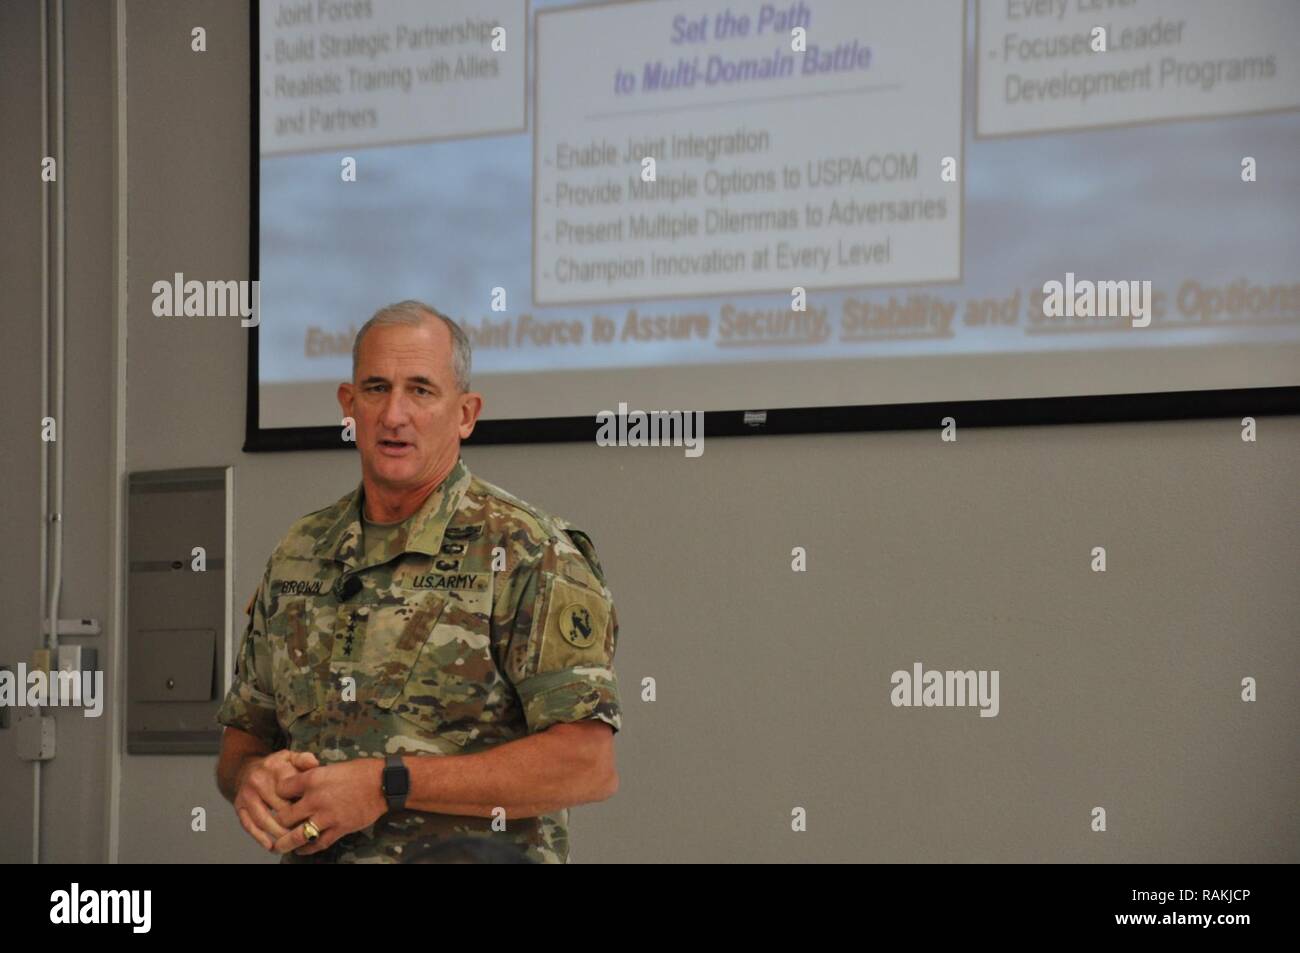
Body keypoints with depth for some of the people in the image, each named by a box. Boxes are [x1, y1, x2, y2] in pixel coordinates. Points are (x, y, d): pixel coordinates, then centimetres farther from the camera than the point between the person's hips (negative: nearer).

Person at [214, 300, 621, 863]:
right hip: (310, 858, 5)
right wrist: (251, 777, -3)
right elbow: (244, 730, 20)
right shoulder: (299, 556, 12)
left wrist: (389, 784, -18)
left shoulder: (528, 553, -6)